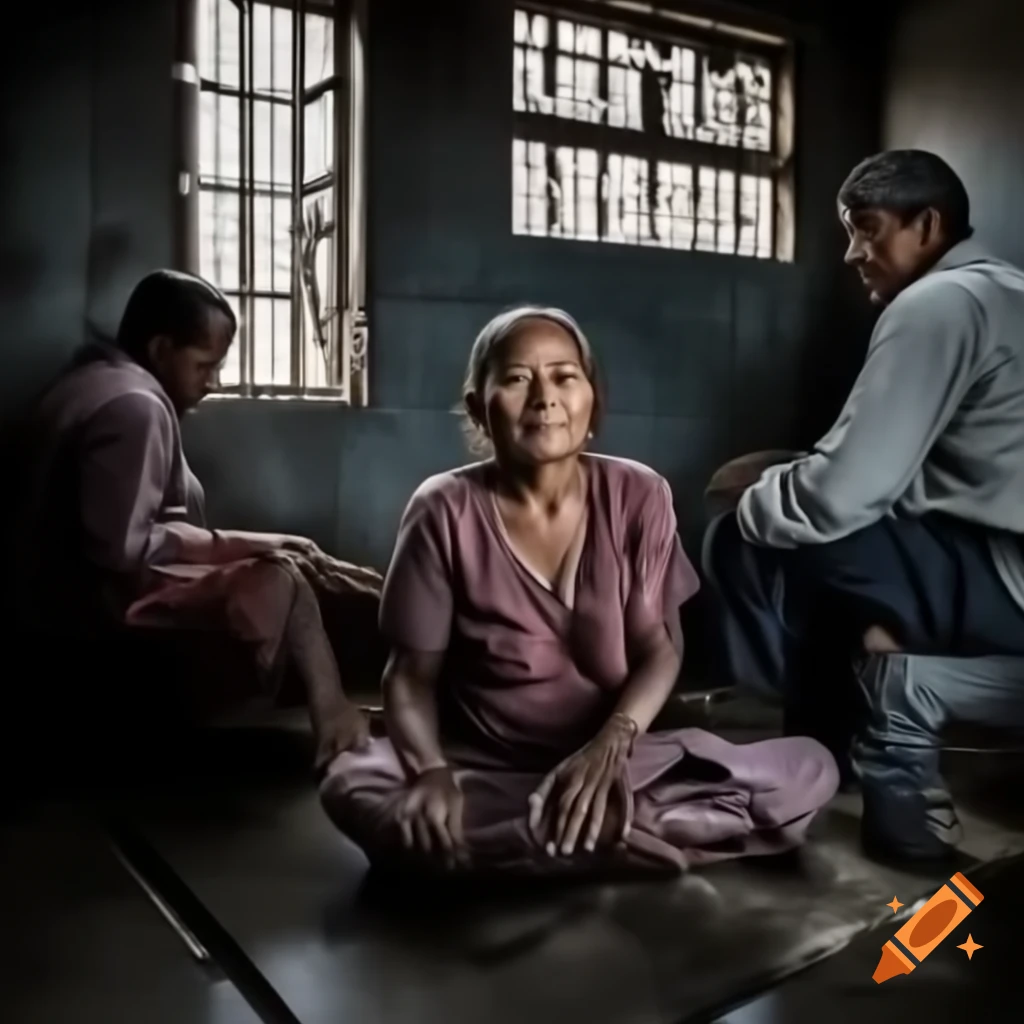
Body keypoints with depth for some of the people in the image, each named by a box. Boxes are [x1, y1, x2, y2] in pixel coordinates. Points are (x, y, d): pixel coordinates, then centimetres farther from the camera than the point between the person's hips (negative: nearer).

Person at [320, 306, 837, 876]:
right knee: (351, 788, -31)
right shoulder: (445, 512, -8)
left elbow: (660, 648, -5)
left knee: (808, 771, -18)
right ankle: (622, 842, -27)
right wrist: (432, 771, -28)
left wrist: (610, 745, -25)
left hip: (617, 759, 2)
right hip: (485, 768, -1)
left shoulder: (638, 496, -4)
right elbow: (412, 674, -7)